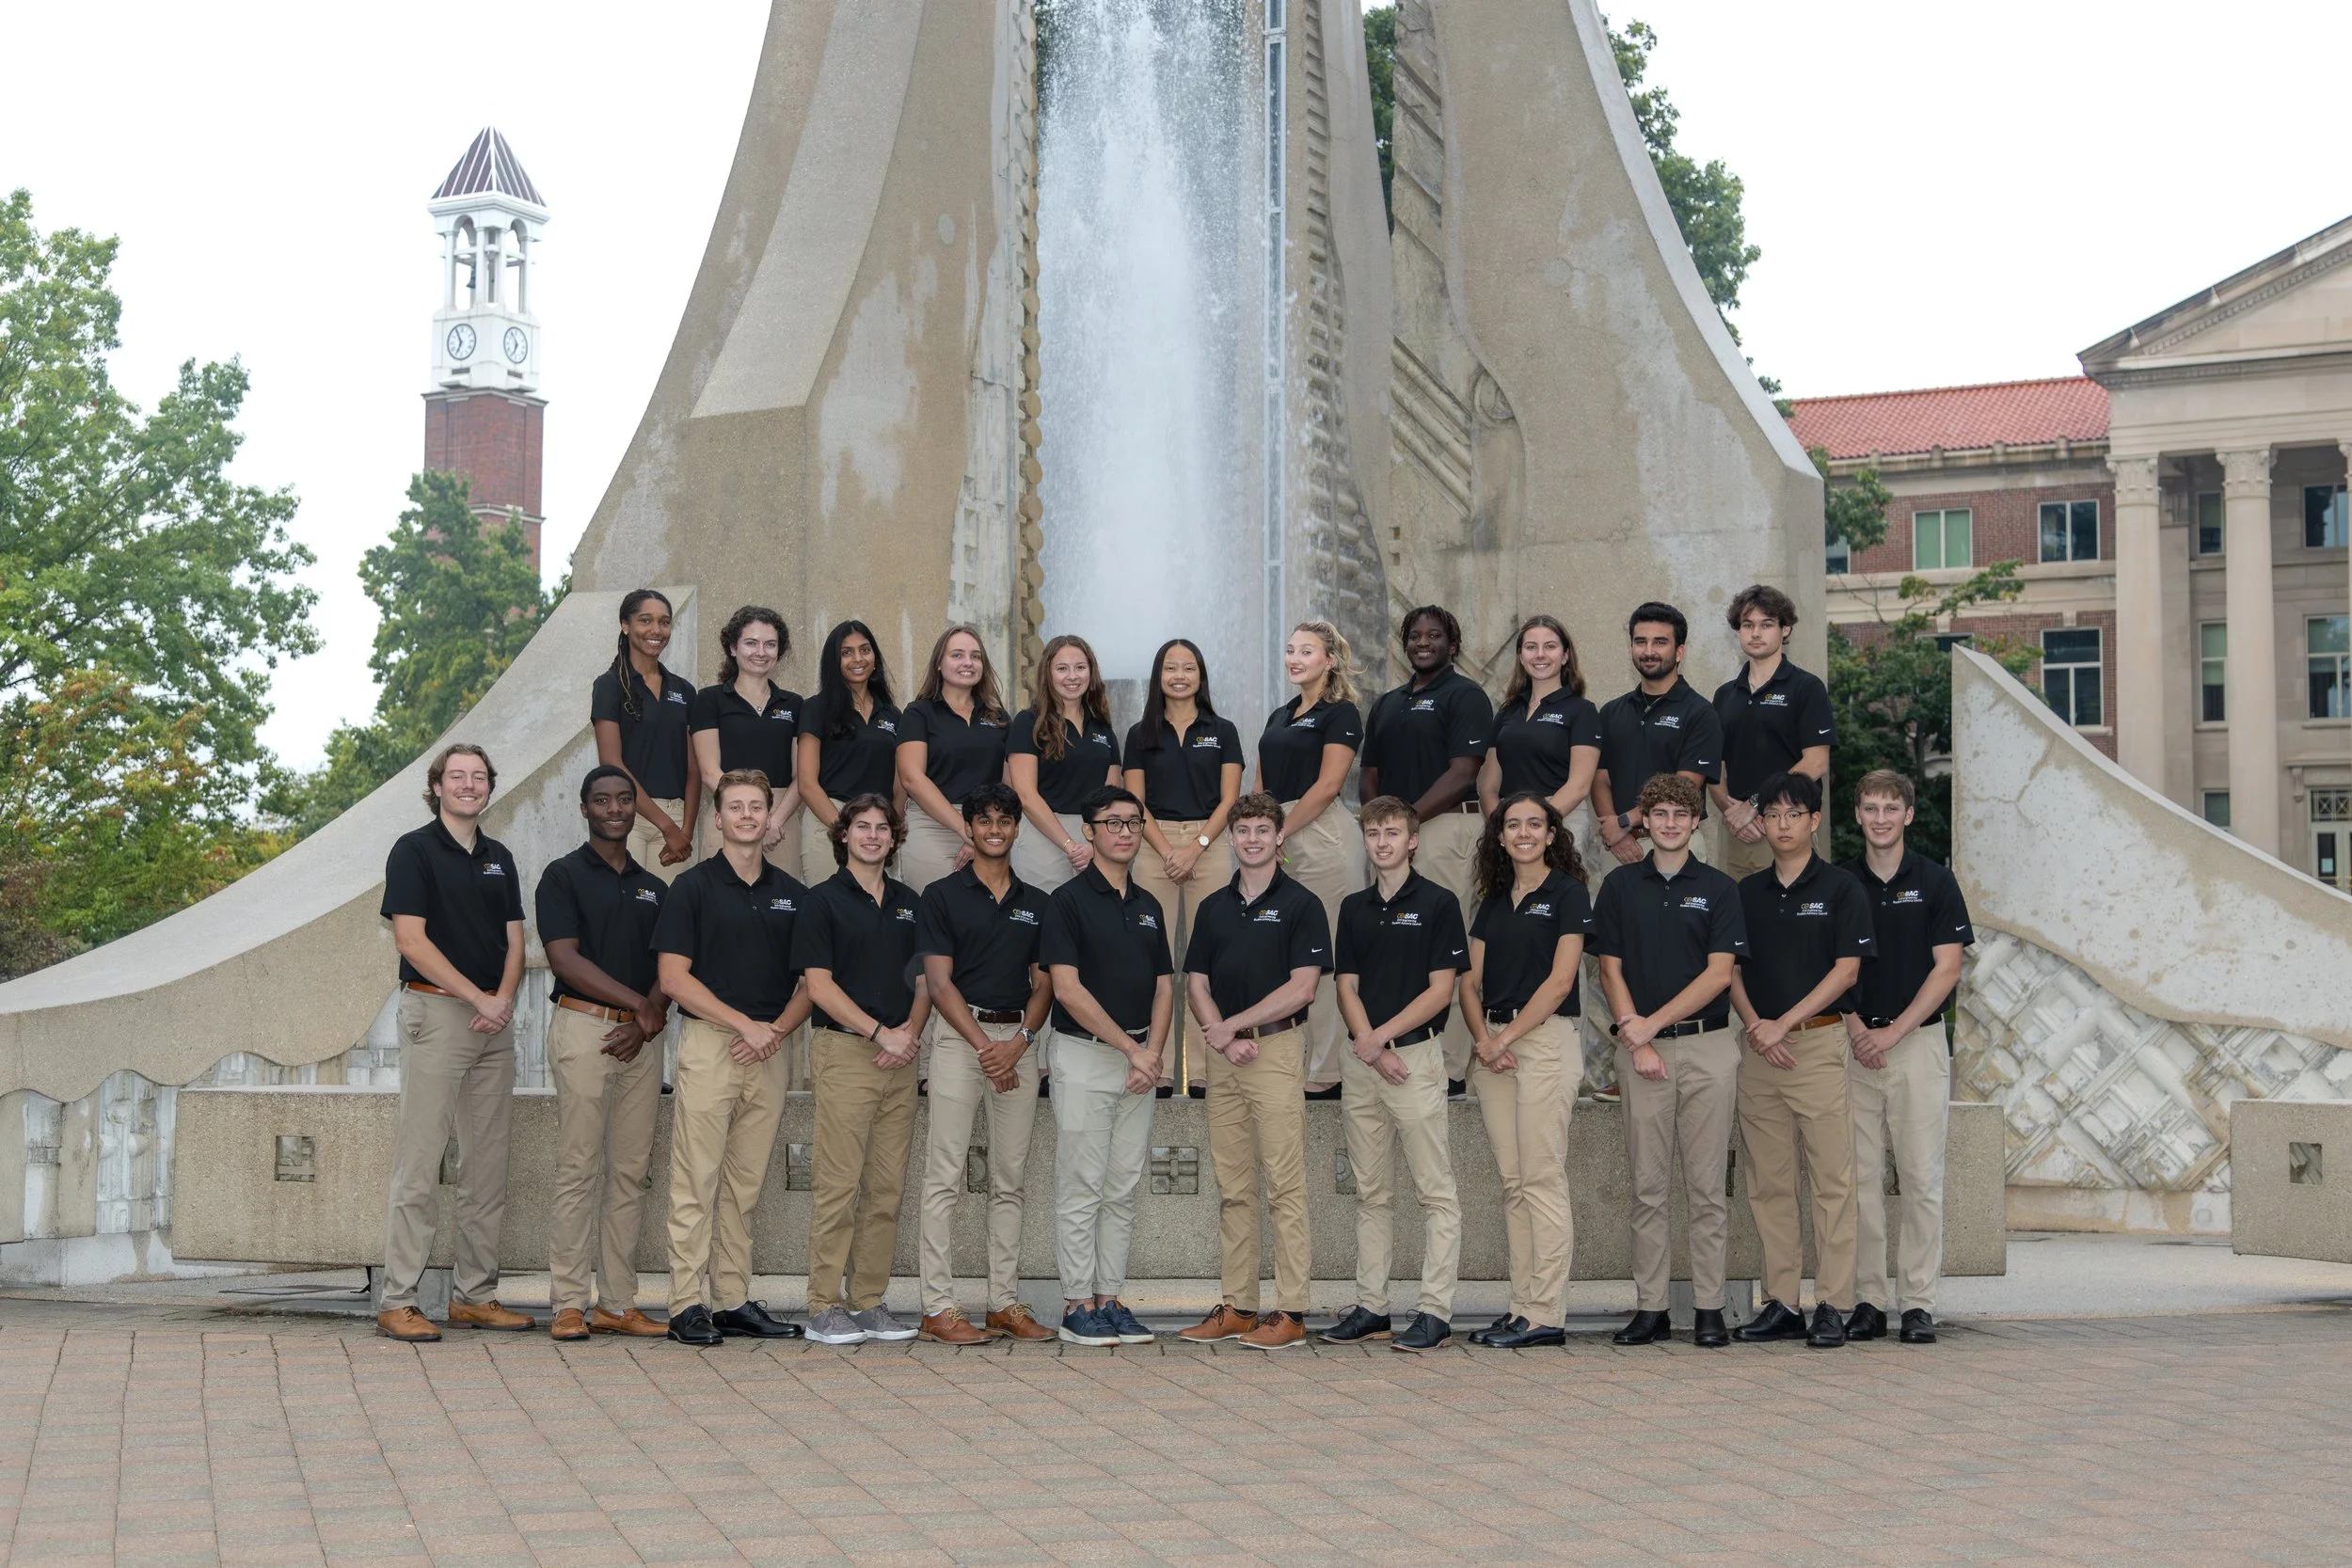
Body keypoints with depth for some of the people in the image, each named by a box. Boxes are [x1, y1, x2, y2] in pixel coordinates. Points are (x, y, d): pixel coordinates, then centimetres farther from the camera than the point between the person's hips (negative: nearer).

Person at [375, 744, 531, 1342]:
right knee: (419, 1162, -7)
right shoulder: (414, 850, -3)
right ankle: (398, 1301, -5)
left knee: (488, 1165, 7)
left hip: (494, 1022, 6)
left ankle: (475, 1294, 14)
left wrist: (505, 1000, -6)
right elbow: (411, 939, -11)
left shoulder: (500, 859, 16)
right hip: (436, 1010, -6)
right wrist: (479, 997, -14)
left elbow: (514, 940, 13)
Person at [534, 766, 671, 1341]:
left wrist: (647, 1022, -6)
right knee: (579, 1169, -7)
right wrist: (638, 1002, -11)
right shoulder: (563, 876, 1)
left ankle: (618, 1302, 7)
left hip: (640, 1036, 5)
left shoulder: (653, 887, 18)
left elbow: (666, 969, 13)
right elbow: (565, 959, -9)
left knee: (630, 1172, 4)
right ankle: (569, 1303, -5)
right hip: (583, 1028, -5)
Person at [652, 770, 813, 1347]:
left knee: (745, 1185, 8)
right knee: (696, 1183, -5)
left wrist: (778, 1028, -5)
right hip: (708, 1044, -4)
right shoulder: (693, 887, 0)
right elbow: (674, 978, -7)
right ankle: (688, 1304, -2)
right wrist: (745, 1023, -12)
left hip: (769, 1051, 4)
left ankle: (736, 1300, 13)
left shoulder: (792, 893, 13)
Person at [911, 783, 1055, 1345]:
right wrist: (984, 1045, -13)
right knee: (944, 1176, -6)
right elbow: (939, 983, -4)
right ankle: (938, 1307, -5)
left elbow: (1044, 983, 10)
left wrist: (1021, 1041, -8)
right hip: (960, 1036, -4)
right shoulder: (943, 895, 2)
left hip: (1020, 1039, 4)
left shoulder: (1036, 903, 14)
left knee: (1009, 1179, 7)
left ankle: (1006, 1302, 12)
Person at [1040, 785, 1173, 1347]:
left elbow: (1163, 987, 12)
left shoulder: (1148, 906, 13)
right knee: (1081, 1190, -2)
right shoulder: (1068, 900, -7)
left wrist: (1152, 1054, -4)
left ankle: (1110, 1298, 14)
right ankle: (1078, 1305, 4)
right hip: (1085, 1058, -6)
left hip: (1139, 1063, 6)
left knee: (1124, 1190, 8)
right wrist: (1130, 1048, -14)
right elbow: (1067, 989, -14)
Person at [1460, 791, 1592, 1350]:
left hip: (1546, 1038, -7)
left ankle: (1547, 1315, -7)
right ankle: (1521, 1307, 9)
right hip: (1493, 1043, 7)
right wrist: (1482, 1037, -6)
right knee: (1513, 1182, 6)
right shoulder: (1493, 901, 17)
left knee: (1542, 1177, -8)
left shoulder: (1567, 894, -2)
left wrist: (1506, 1037, -11)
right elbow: (1471, 980, 12)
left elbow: (1560, 980, -10)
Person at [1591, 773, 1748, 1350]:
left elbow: (1719, 973, -3)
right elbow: (1612, 971, 5)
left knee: (1706, 1185, 0)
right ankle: (1650, 1308, 7)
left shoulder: (1718, 888, 5)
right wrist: (1636, 1040, -6)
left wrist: (1652, 1022, -10)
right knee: (1648, 1186, 3)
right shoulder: (1620, 886, 9)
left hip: (1709, 1047, -1)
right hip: (1640, 1048, 1)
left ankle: (1709, 1308, 4)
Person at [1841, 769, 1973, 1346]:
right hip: (1854, 1042, 2)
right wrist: (1854, 1027, -8)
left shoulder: (1935, 881, 2)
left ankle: (1919, 1303, 1)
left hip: (1918, 1041, -2)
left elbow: (1947, 969, -2)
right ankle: (1869, 1300, 8)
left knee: (1921, 1177, -3)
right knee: (1862, 1178, 2)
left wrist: (1893, 1031, -10)